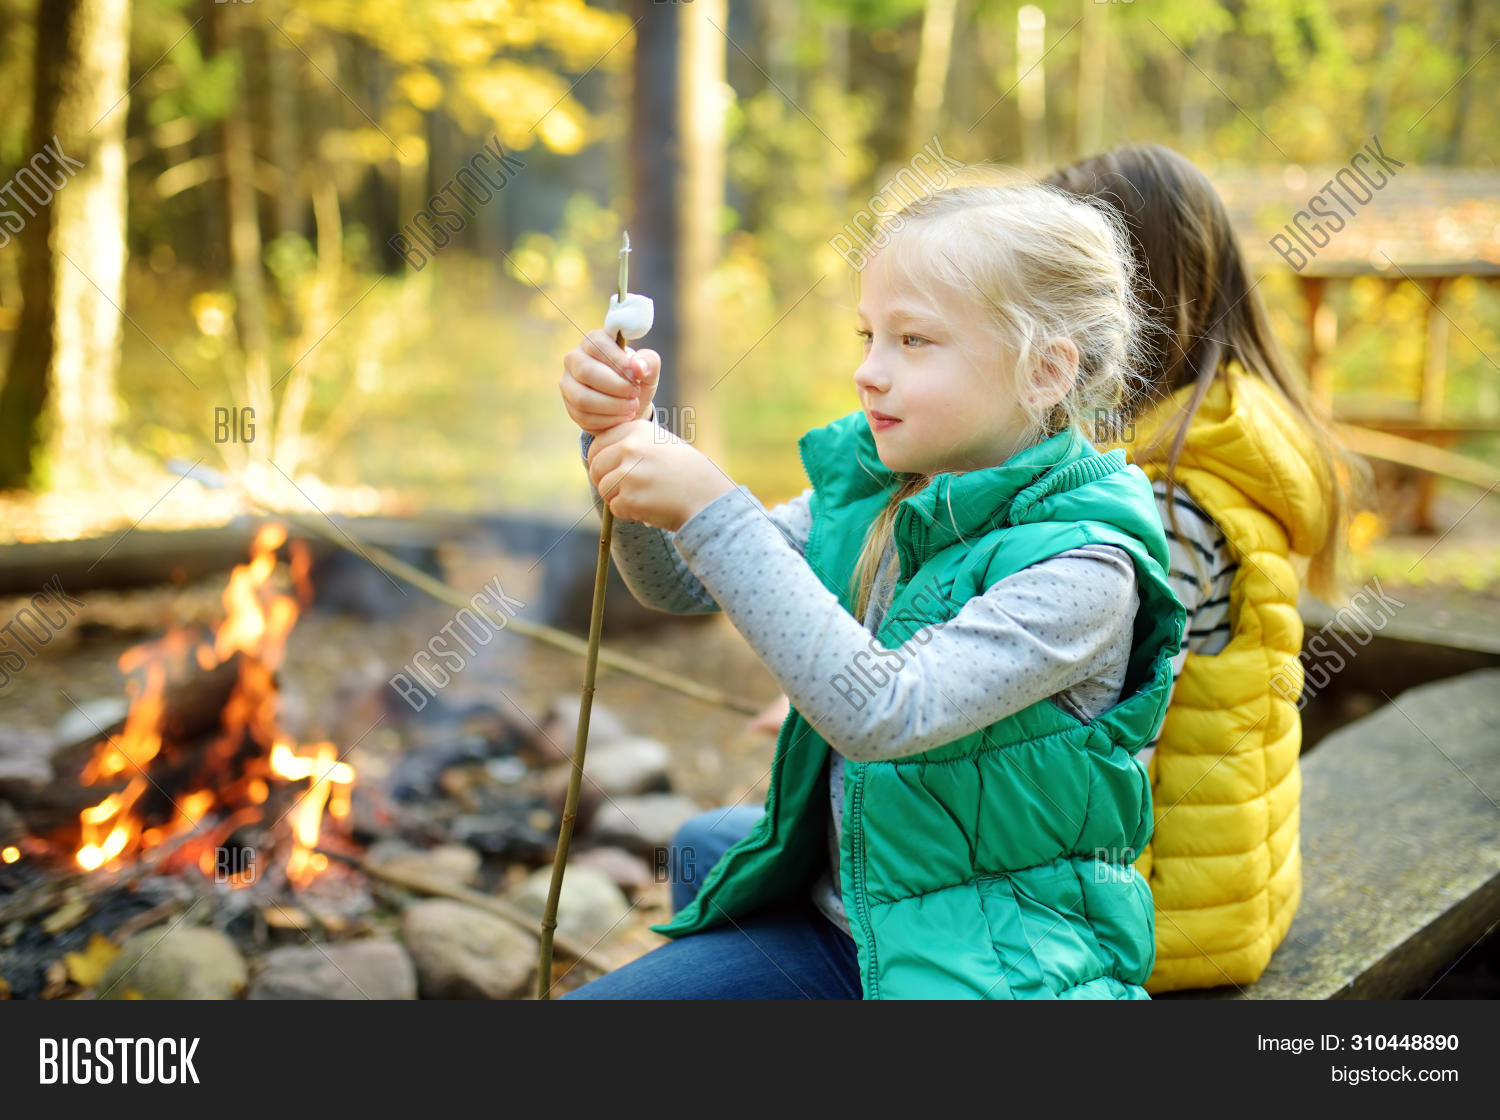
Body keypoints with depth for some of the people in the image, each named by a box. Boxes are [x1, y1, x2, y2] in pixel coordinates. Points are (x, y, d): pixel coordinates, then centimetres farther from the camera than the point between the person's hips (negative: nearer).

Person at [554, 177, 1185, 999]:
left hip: (991, 962, -6)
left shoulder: (1083, 566, -20)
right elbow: (683, 587, 6)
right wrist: (623, 435, -11)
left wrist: (712, 510, -31)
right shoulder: (867, 484, 1)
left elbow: (878, 713, -31)